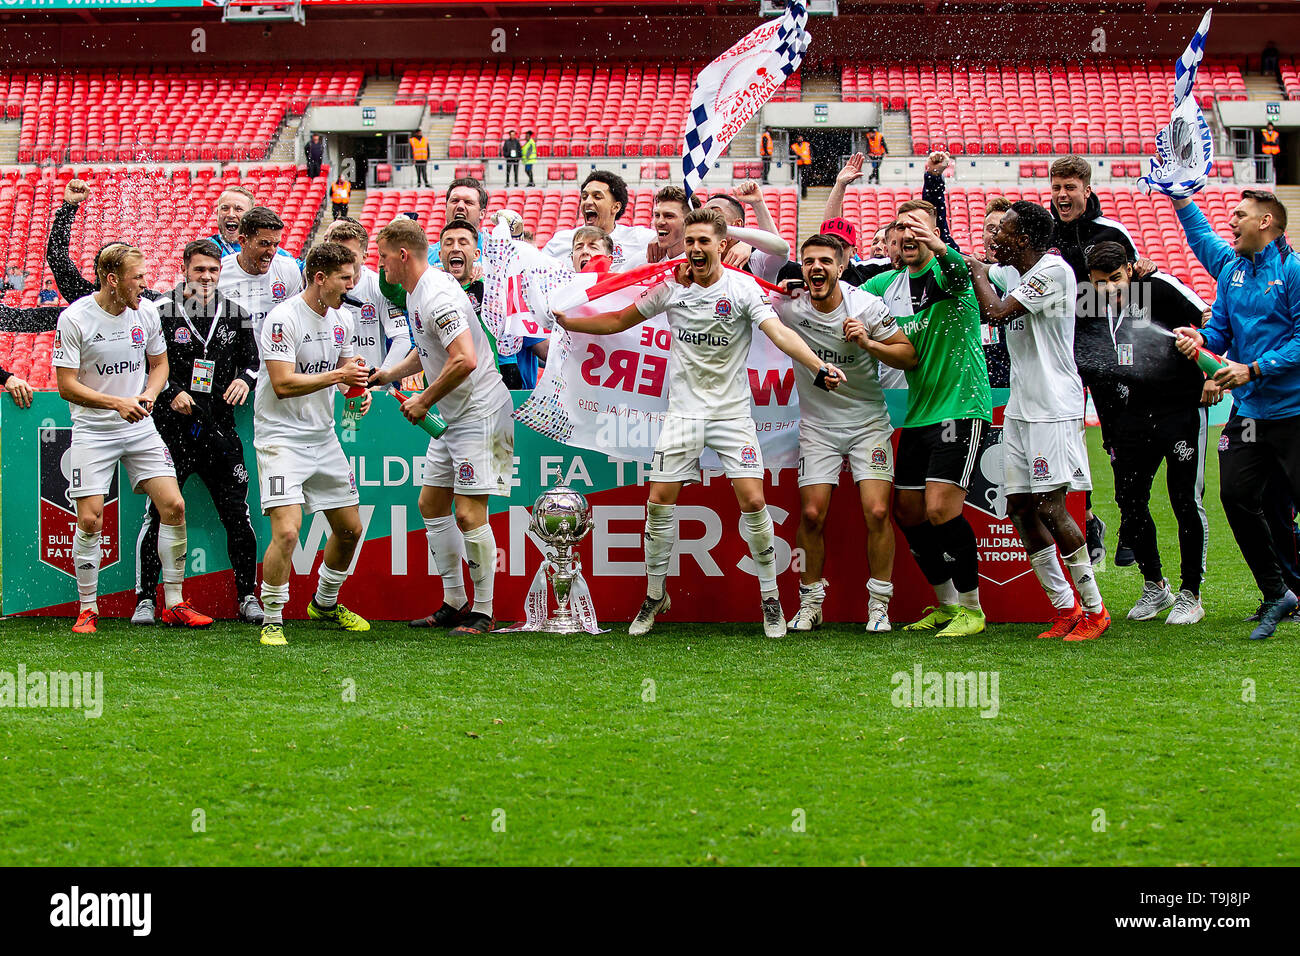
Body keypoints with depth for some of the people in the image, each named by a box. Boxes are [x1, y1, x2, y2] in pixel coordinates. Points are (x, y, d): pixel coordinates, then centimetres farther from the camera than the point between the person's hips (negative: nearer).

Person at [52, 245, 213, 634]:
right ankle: (87, 609, 5)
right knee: (90, 520, -11)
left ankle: (175, 603, 5)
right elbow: (66, 385, -11)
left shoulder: (146, 312, 1)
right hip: (92, 430, -4)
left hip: (140, 427, 4)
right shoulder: (75, 318, -12)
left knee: (174, 506, -6)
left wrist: (148, 395, -6)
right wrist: (116, 403, -21)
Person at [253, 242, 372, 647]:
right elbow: (283, 383, -22)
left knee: (350, 528, 12)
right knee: (286, 531, -20)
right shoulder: (283, 318, -17)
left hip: (323, 437, 8)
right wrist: (337, 376, -23)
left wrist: (359, 389, -1)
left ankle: (325, 603, 35)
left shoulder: (341, 318, 7)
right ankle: (272, 620, -6)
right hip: (281, 437, -8)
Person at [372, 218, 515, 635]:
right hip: (451, 415, 11)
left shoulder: (438, 297, -22)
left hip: (479, 412, -11)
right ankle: (454, 603, 20)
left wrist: (424, 402, -20)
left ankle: (483, 612, -2)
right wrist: (390, 374, 16)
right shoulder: (416, 292, 11)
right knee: (431, 504, 13)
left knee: (469, 514, -11)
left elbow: (464, 360, -31)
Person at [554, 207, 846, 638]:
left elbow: (780, 334, -19)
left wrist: (819, 368, -34)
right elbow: (619, 320, 14)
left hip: (732, 411, -2)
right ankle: (655, 596, 14)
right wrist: (568, 322, 7)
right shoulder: (671, 287, 1)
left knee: (752, 502, -11)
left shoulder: (742, 288, -8)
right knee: (660, 501, -2)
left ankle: (770, 598, 3)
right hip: (684, 410, 3)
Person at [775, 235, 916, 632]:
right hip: (817, 424, 1)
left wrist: (868, 343, -22)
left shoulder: (867, 306, -11)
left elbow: (908, 356, -5)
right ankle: (810, 603, 9)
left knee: (877, 512, -11)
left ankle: (878, 605, 0)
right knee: (812, 514, -6)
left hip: (868, 422, -1)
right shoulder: (789, 305, -10)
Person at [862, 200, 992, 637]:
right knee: (908, 511, 9)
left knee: (941, 508, -15)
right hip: (918, 412, 8)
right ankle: (947, 604, 24)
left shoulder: (946, 269, -10)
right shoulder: (886, 284, 11)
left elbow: (958, 274, -34)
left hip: (961, 407, -8)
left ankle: (971, 608, -2)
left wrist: (941, 250, -55)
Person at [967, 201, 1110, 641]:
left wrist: (979, 273, -3)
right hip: (1020, 407, 9)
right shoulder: (1011, 272, 13)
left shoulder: (1053, 270, -14)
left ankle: (1094, 609, -1)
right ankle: (1065, 608, 12)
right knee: (1020, 508, 5)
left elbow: (997, 311, -18)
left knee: (1050, 508, -11)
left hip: (1054, 407, -9)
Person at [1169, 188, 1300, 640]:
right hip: (1247, 412, 7)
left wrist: (1255, 369, -19)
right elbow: (1222, 329, 18)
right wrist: (1202, 338, -4)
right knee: (1237, 497, 2)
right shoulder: (1231, 267, 13)